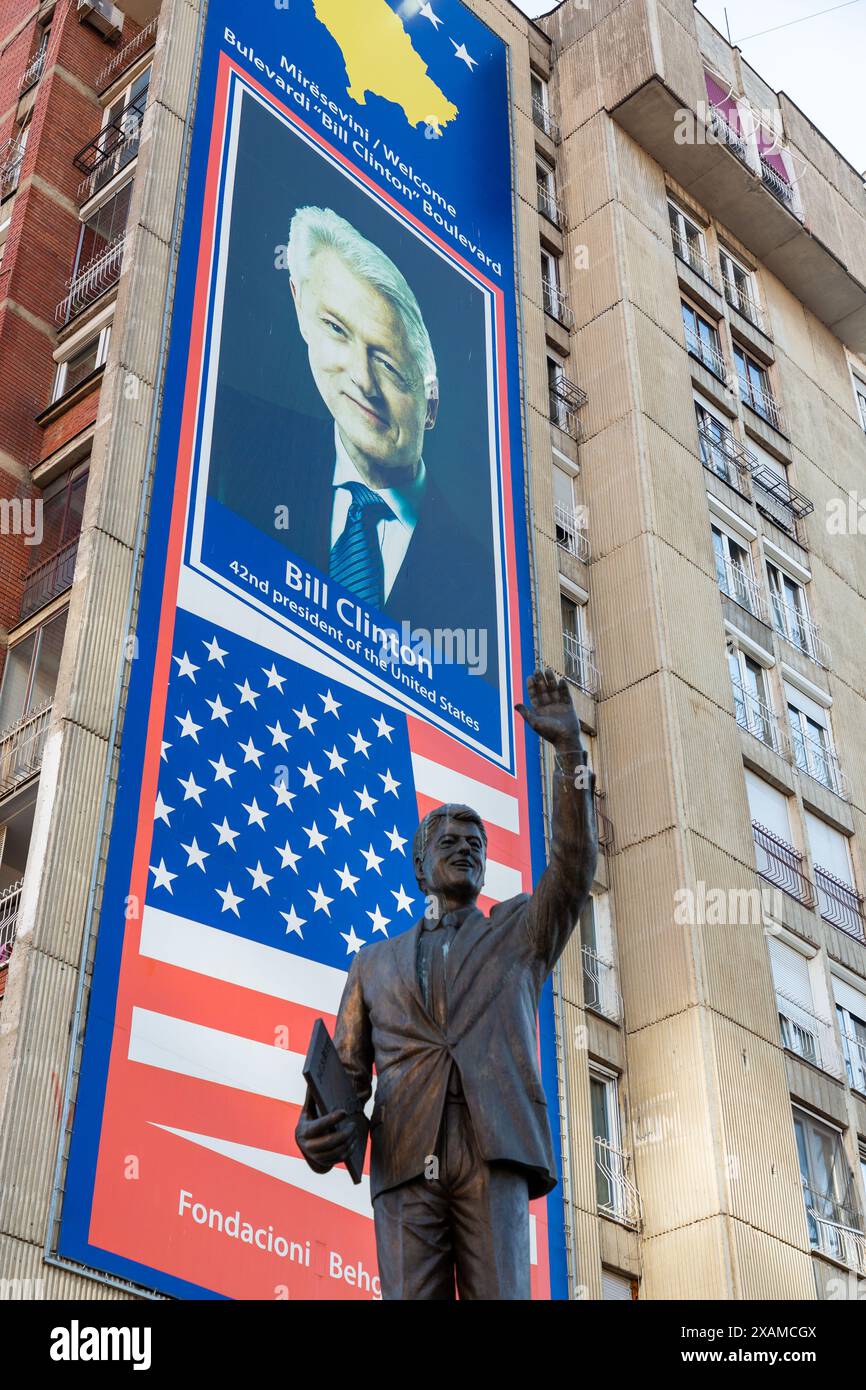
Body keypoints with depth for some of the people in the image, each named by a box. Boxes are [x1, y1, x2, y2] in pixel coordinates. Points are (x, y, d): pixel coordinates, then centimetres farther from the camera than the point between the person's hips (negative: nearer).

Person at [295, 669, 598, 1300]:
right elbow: (345, 1070, 18)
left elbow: (574, 868, 5)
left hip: (493, 1152, -1)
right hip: (404, 1160, 2)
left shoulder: (519, 933, 23)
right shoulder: (376, 963, 26)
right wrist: (318, 1133, -6)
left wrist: (570, 747, -2)